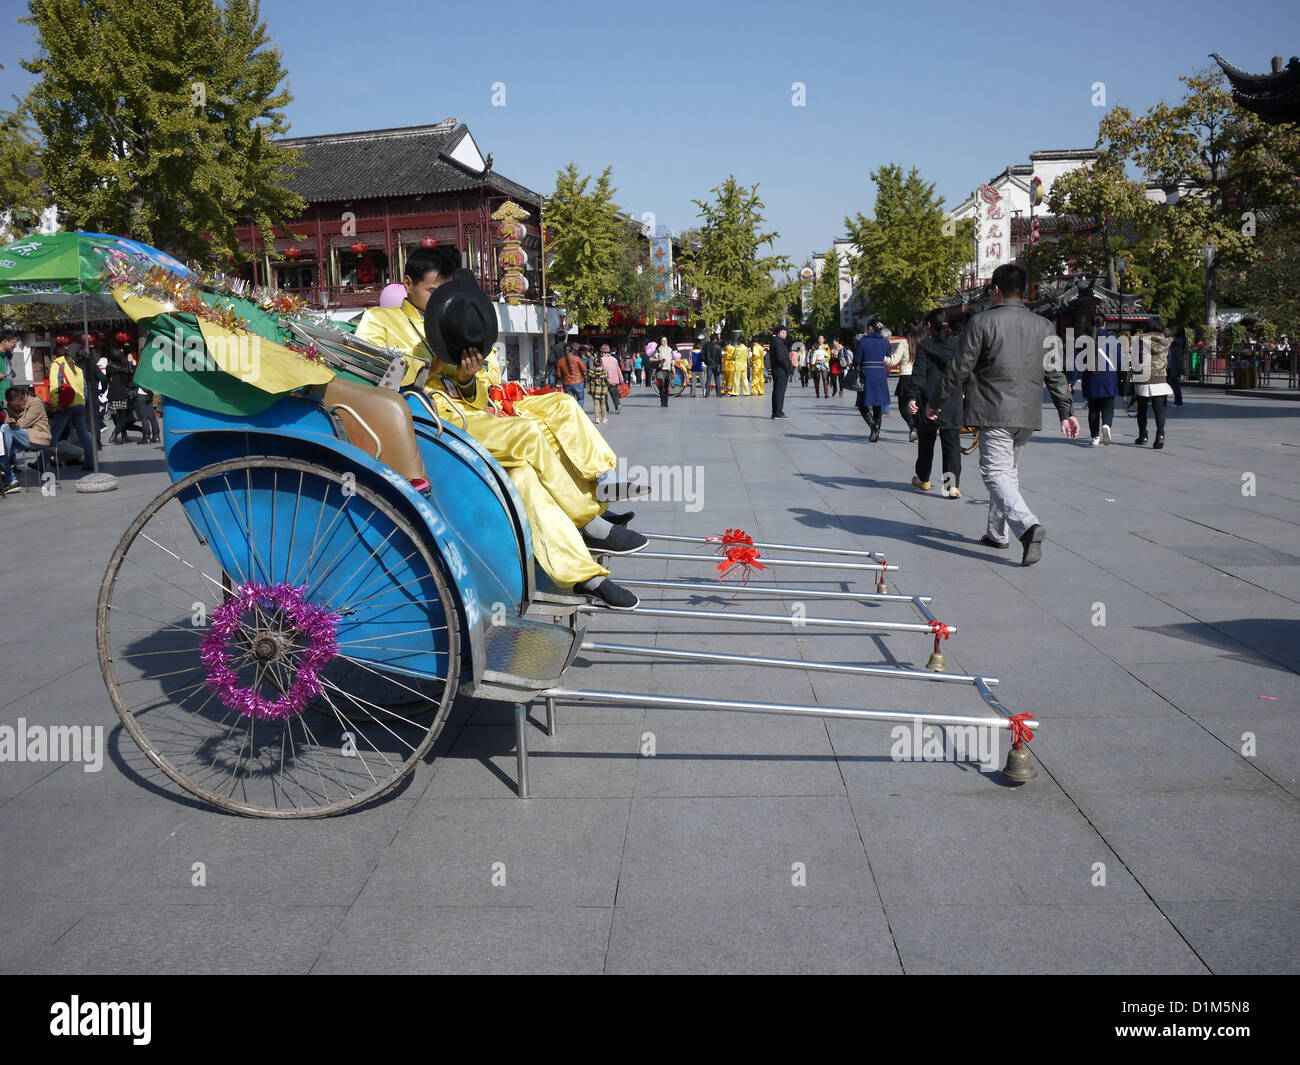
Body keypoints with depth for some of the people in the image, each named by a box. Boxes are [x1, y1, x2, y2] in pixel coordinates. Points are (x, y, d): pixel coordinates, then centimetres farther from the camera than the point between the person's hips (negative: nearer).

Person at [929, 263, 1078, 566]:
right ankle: (997, 532, 28)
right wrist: (1066, 412, 14)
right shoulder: (1043, 327, 11)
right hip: (1029, 415, 6)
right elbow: (1055, 374, 10)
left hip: (994, 413, -6)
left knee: (996, 473, -8)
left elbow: (960, 368, -5)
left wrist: (936, 402, 5)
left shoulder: (982, 322, -6)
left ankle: (1028, 525, -30)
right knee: (1009, 471, 20)